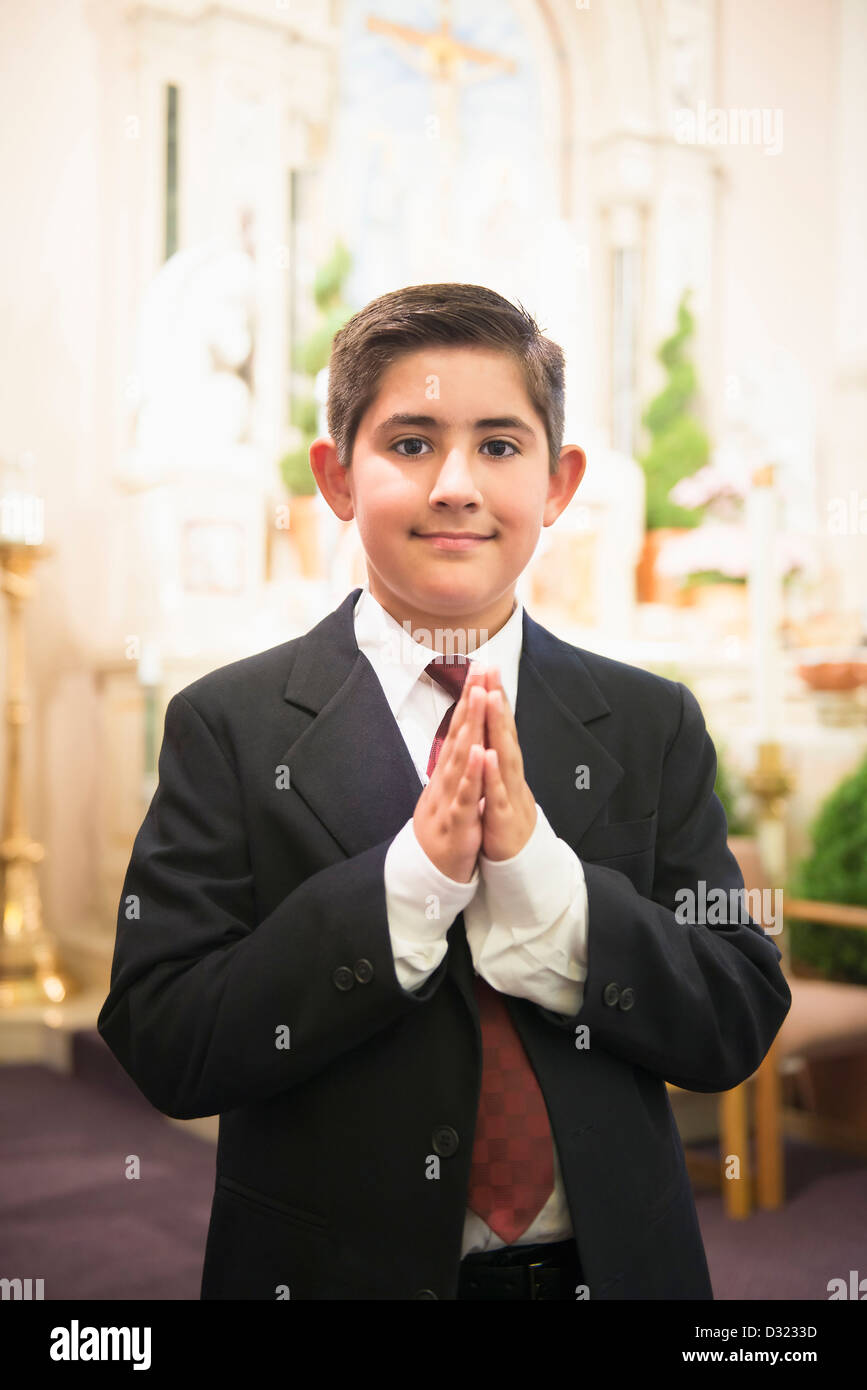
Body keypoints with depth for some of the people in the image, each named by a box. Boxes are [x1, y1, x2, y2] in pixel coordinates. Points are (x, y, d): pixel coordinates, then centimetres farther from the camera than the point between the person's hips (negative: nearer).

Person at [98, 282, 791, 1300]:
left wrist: (537, 868, -22)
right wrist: (415, 875, -25)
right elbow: (162, 1047, -15)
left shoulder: (652, 723, -4)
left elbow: (739, 1031, -7)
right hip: (331, 1266, -1)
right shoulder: (229, 725, -10)